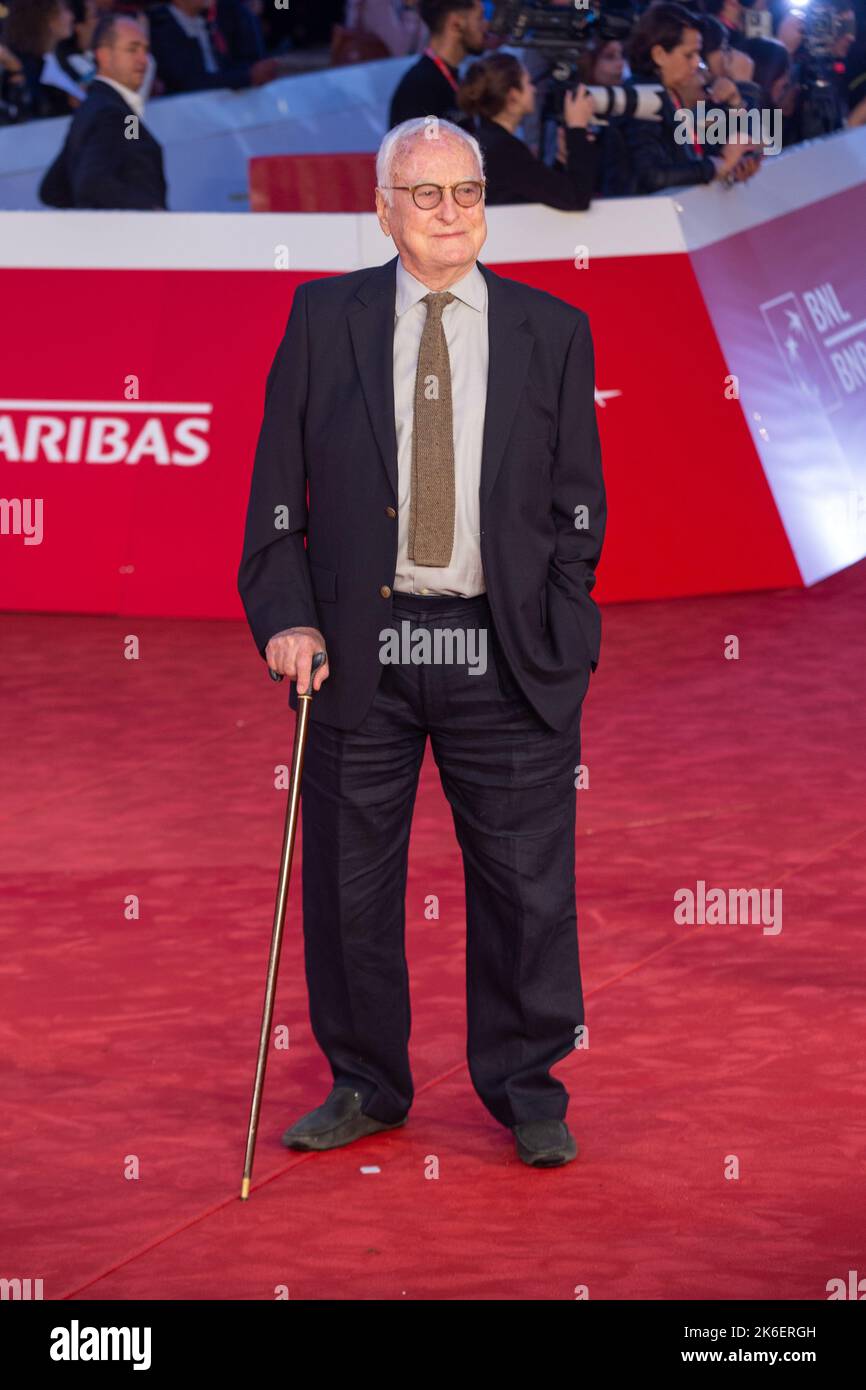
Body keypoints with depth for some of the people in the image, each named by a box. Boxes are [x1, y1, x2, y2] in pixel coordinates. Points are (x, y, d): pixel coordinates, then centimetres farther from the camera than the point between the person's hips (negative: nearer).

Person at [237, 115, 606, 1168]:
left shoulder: (553, 332, 6)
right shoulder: (323, 318, 5)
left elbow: (577, 504, 7)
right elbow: (277, 489, 6)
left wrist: (563, 646, -2)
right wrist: (286, 614, -6)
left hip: (505, 651, 0)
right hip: (360, 646, 0)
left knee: (526, 880, 3)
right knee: (349, 878, 7)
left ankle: (526, 1088, 18)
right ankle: (365, 1084, 22)